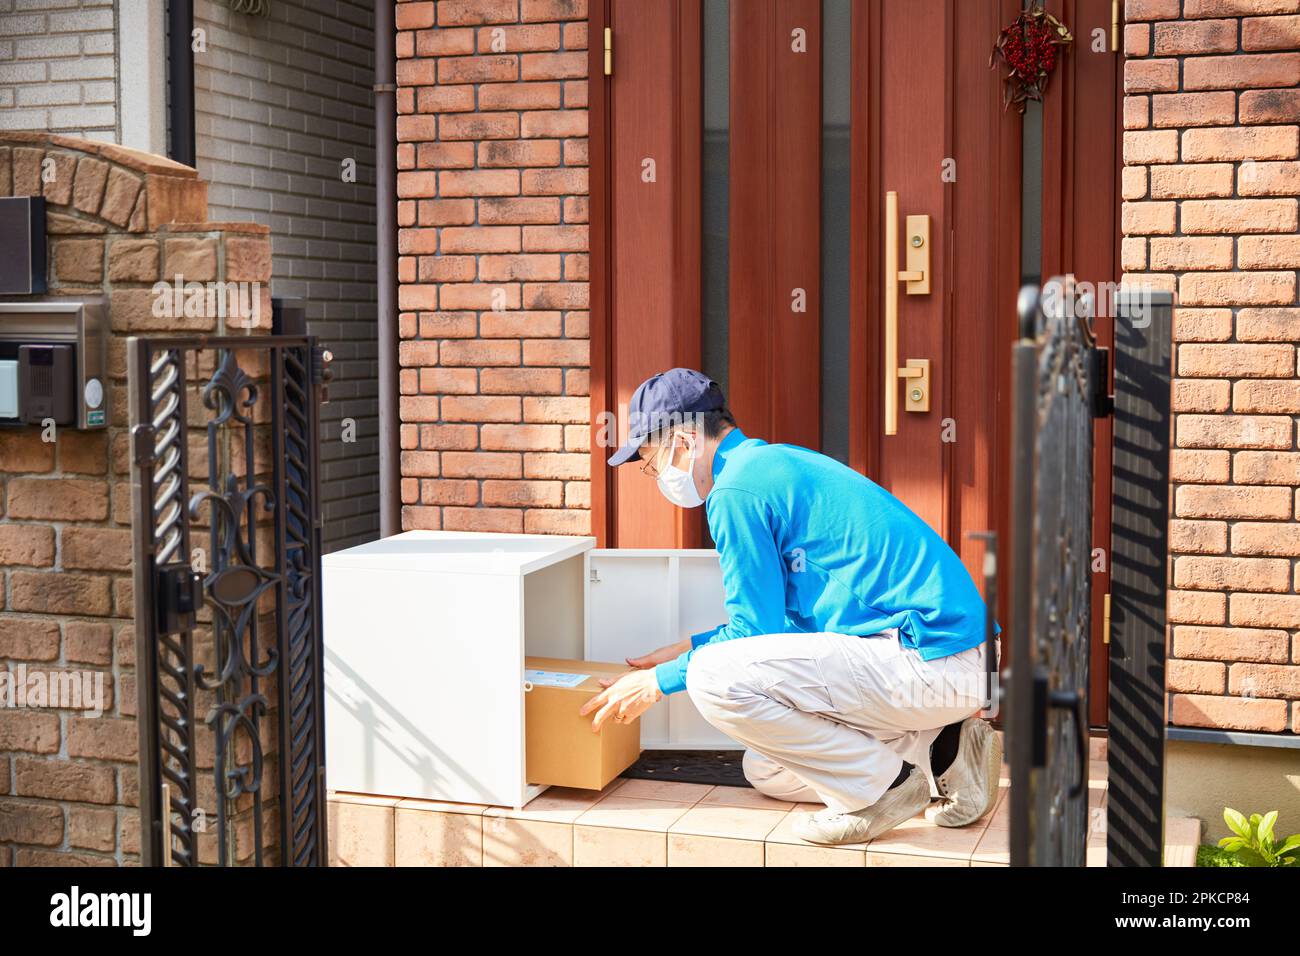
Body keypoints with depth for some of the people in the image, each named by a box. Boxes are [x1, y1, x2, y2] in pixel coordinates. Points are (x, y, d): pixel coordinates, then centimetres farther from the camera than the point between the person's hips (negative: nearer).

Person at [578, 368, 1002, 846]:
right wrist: (689, 647, 29)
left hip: (928, 660, -11)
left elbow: (755, 630, -10)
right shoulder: (776, 463, 19)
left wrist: (660, 681, 3)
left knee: (714, 679, -20)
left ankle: (882, 784, -8)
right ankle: (941, 747, 12)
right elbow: (776, 619, 25)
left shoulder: (737, 490, -12)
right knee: (765, 771, 19)